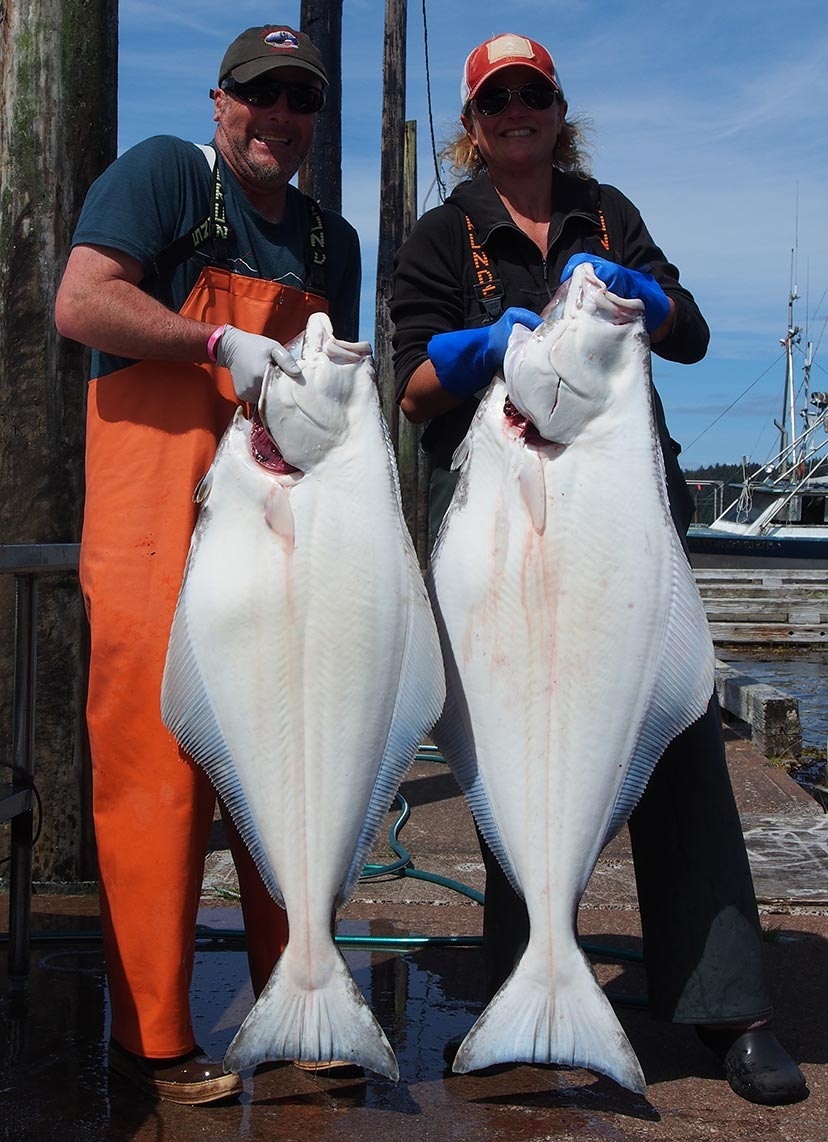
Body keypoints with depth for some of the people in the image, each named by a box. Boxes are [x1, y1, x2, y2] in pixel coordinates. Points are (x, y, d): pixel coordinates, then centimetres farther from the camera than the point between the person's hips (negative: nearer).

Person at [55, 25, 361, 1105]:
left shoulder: (331, 238, 21)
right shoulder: (163, 175, 3)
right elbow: (81, 302, -9)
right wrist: (222, 343, -16)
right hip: (160, 523, -6)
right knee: (158, 764, -6)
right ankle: (151, 1038, 4)